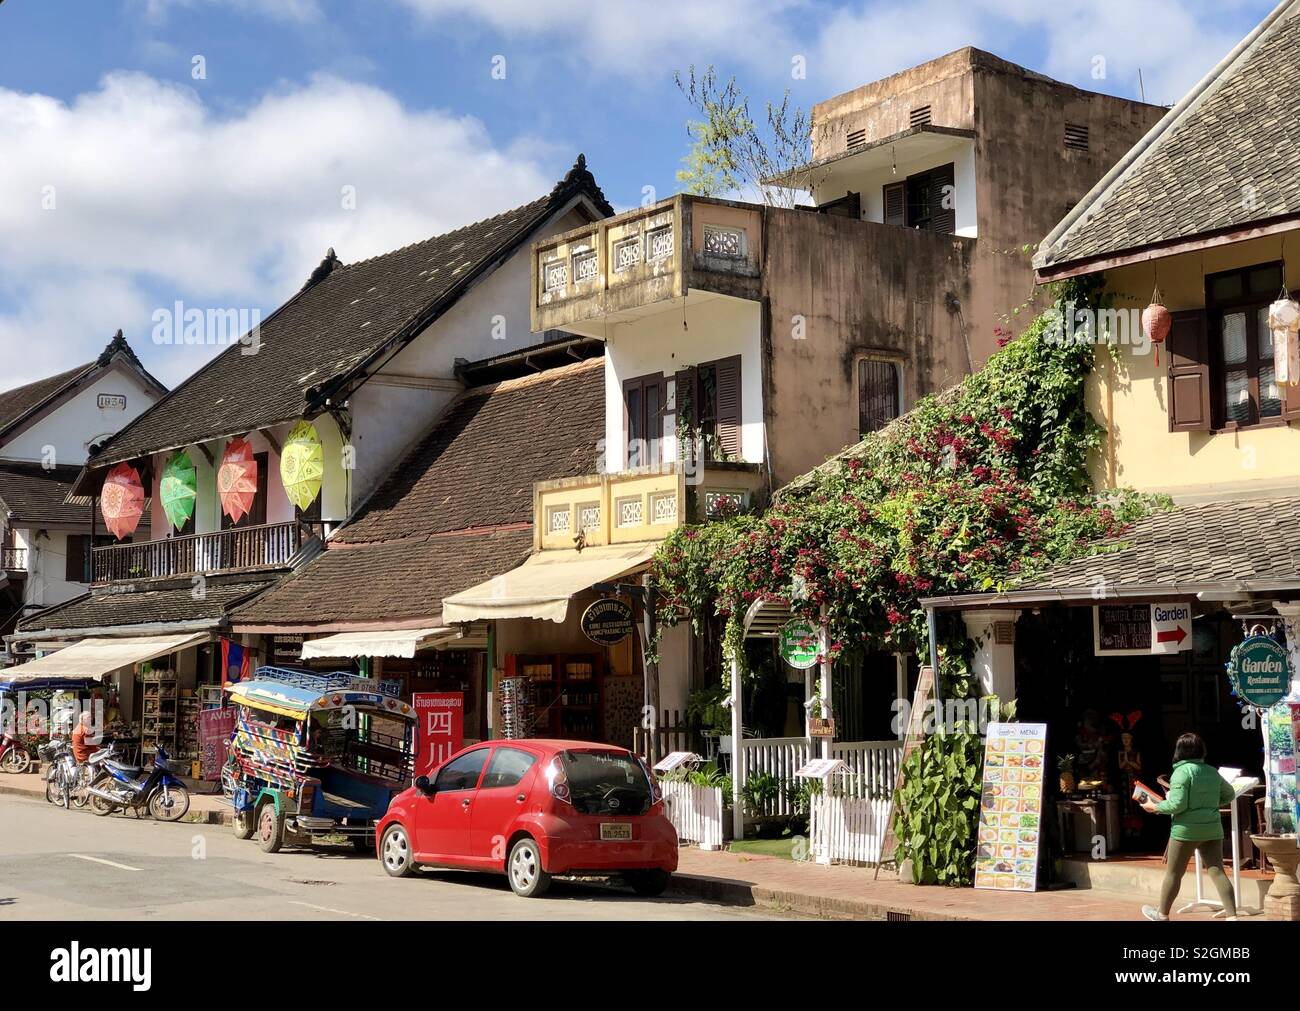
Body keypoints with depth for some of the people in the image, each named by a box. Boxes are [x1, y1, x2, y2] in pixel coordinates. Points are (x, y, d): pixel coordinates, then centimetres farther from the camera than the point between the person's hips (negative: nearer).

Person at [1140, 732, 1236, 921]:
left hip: (1187, 829, -5)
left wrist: (1155, 807, -5)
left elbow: (1177, 804, -18)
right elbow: (1229, 795, 21)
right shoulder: (1212, 772, 8)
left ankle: (1162, 914, 24)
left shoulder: (1182, 772, -13)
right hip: (1212, 828, 6)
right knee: (1217, 872, 1)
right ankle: (1232, 916, -10)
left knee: (1173, 873, 10)